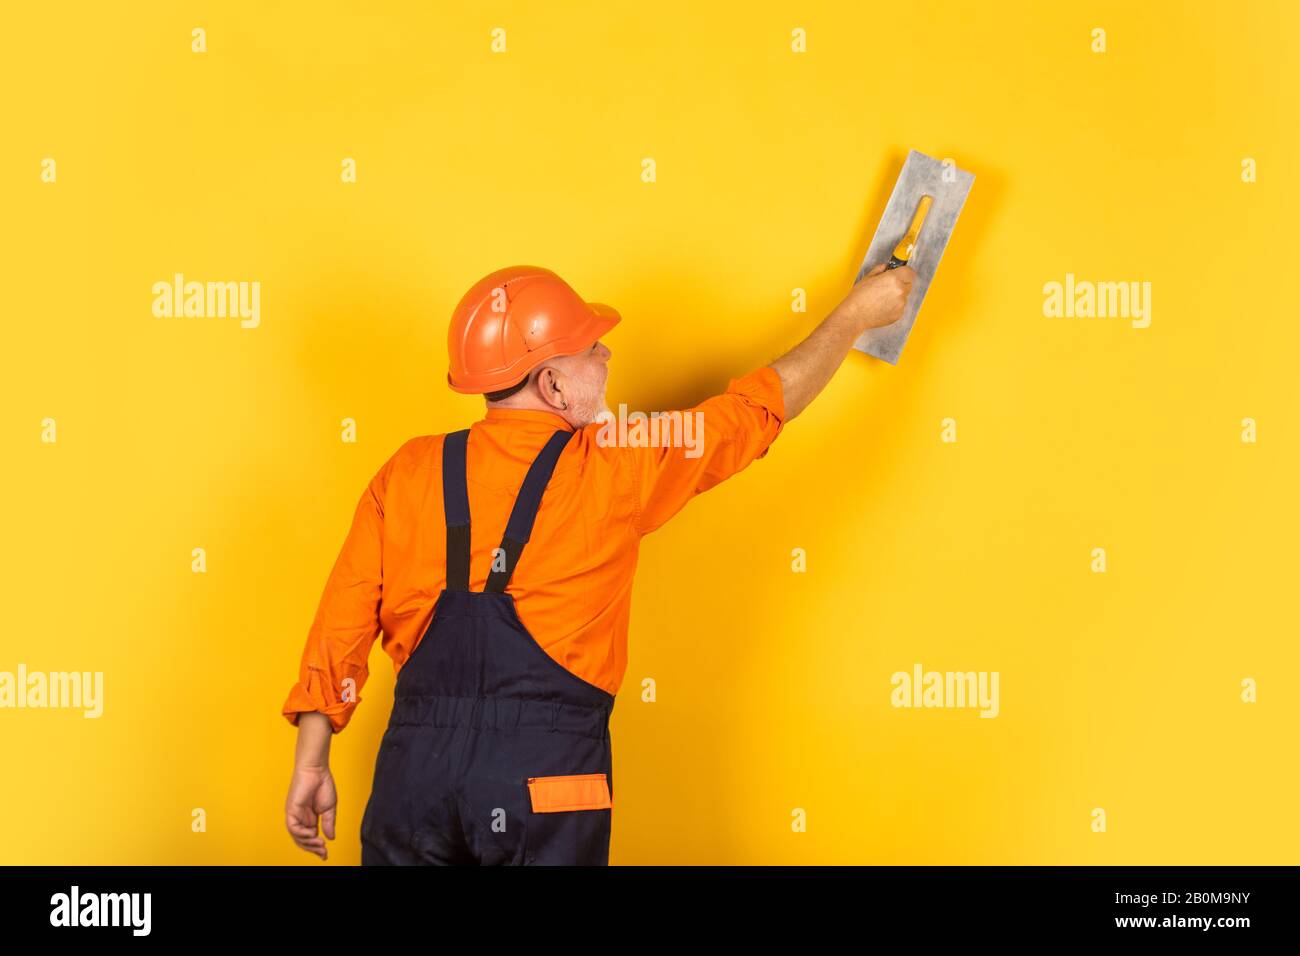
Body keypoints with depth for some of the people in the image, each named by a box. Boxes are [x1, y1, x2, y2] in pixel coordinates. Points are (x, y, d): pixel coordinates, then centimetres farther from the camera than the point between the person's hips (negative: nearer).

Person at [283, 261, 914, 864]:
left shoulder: (409, 474, 3)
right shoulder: (612, 468, -5)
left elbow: (341, 625, 3)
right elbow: (764, 406, 6)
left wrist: (311, 762, 11)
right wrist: (858, 312, 20)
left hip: (416, 774, 3)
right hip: (547, 787, -3)